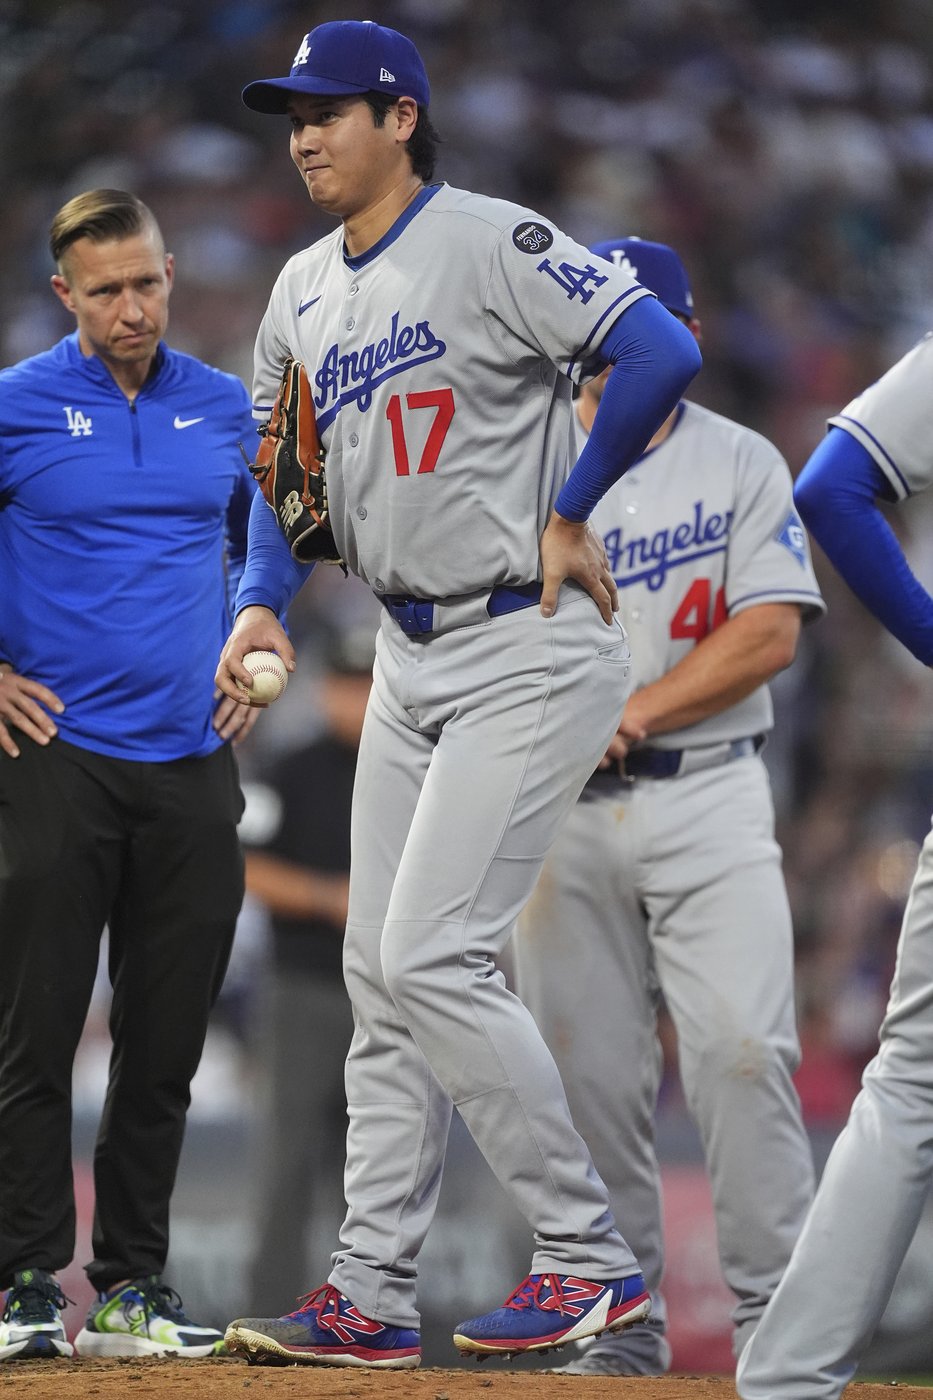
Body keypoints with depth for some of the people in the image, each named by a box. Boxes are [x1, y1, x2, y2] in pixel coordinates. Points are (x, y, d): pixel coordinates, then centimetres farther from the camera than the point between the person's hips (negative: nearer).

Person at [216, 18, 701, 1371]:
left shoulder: (491, 245, -15)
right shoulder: (302, 294, 11)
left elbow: (663, 353, -26)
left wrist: (568, 512, -18)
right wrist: (262, 603, 6)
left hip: (530, 652, -9)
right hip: (411, 662, 9)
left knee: (432, 955, -14)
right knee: (381, 973, 7)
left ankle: (590, 1255, -4)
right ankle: (372, 1298, 12)